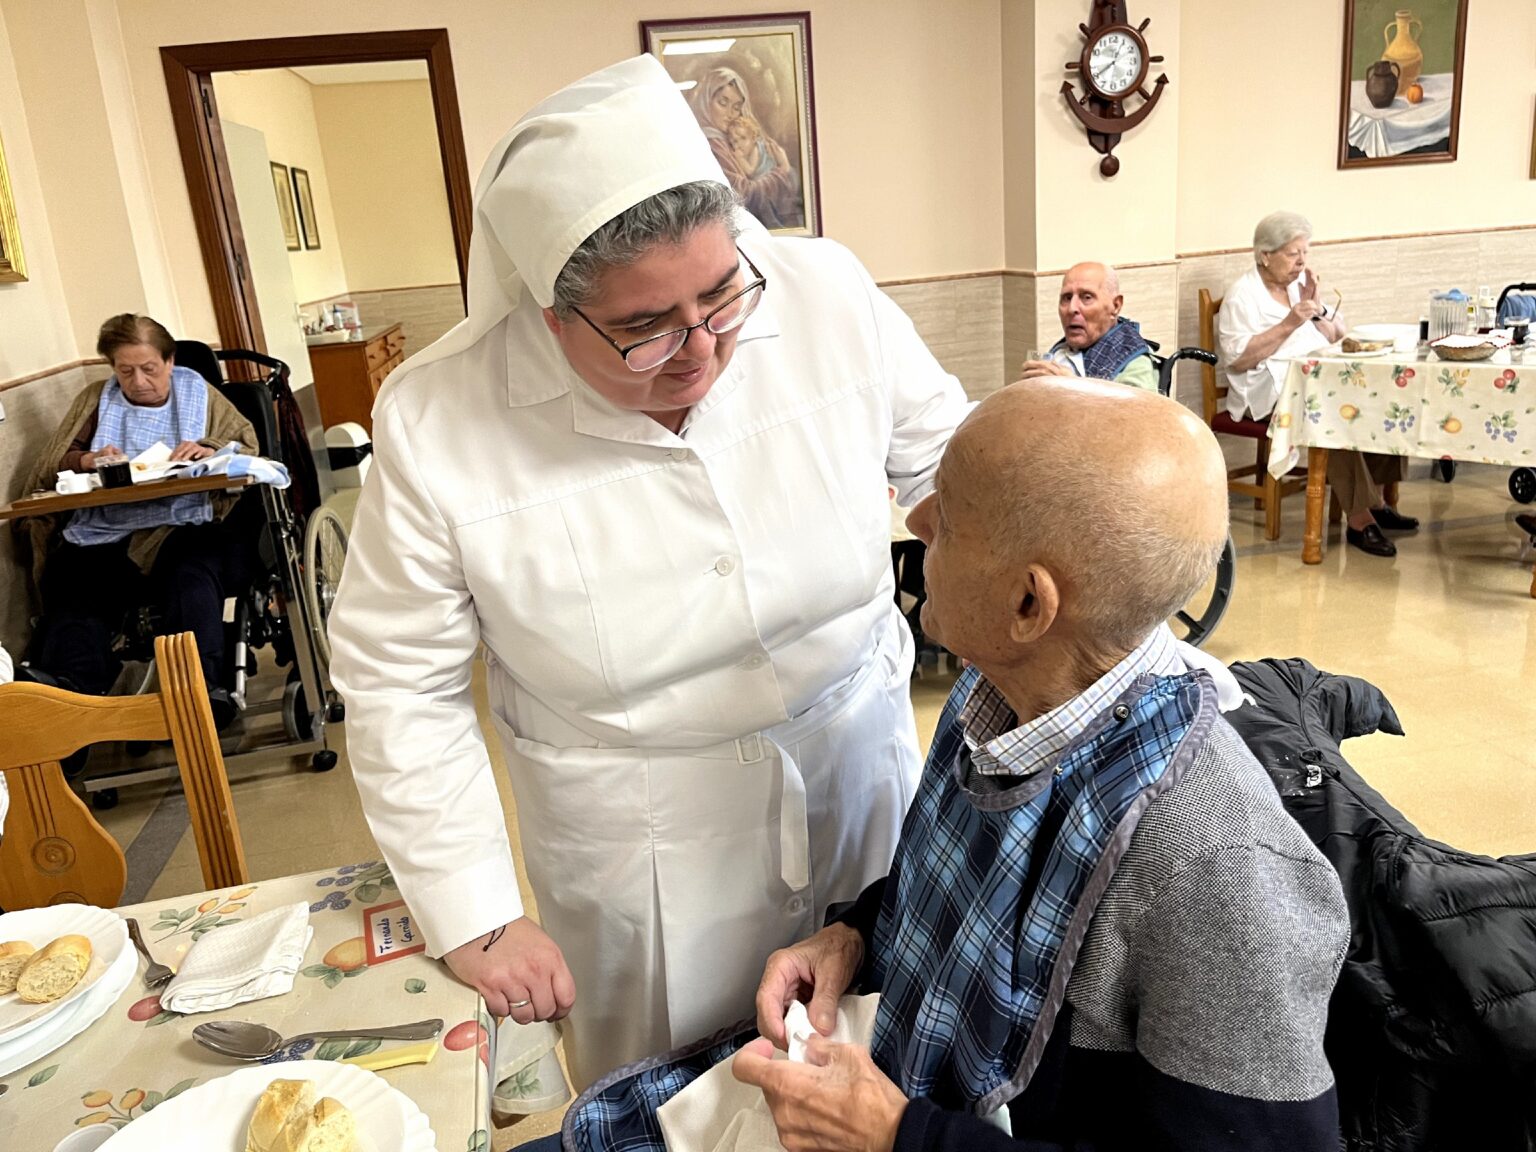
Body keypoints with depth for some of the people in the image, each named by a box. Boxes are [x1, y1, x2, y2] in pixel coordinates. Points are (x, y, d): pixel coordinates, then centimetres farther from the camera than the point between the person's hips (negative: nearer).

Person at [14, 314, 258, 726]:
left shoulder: (197, 392, 22)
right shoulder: (96, 399, 25)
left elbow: (247, 445, 15)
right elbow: (51, 464, 18)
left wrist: (210, 450, -8)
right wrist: (88, 460, -6)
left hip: (187, 524, -2)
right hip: (104, 534, 3)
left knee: (192, 578, -37)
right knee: (74, 591, -30)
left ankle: (200, 688, -52)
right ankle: (67, 689, -51)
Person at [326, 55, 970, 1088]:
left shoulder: (830, 298, -17)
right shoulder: (438, 426, -22)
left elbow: (946, 456, 1)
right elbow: (401, 686, -11)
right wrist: (476, 919, -9)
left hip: (859, 764, 3)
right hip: (641, 843, -2)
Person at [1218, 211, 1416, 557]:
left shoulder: (1301, 284, 19)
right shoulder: (1242, 296, -3)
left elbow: (1339, 340, 17)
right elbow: (1238, 360, -16)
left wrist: (1317, 310, -1)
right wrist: (1289, 325, -17)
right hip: (1270, 393, -7)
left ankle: (1377, 499, -11)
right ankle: (1359, 518, -27)